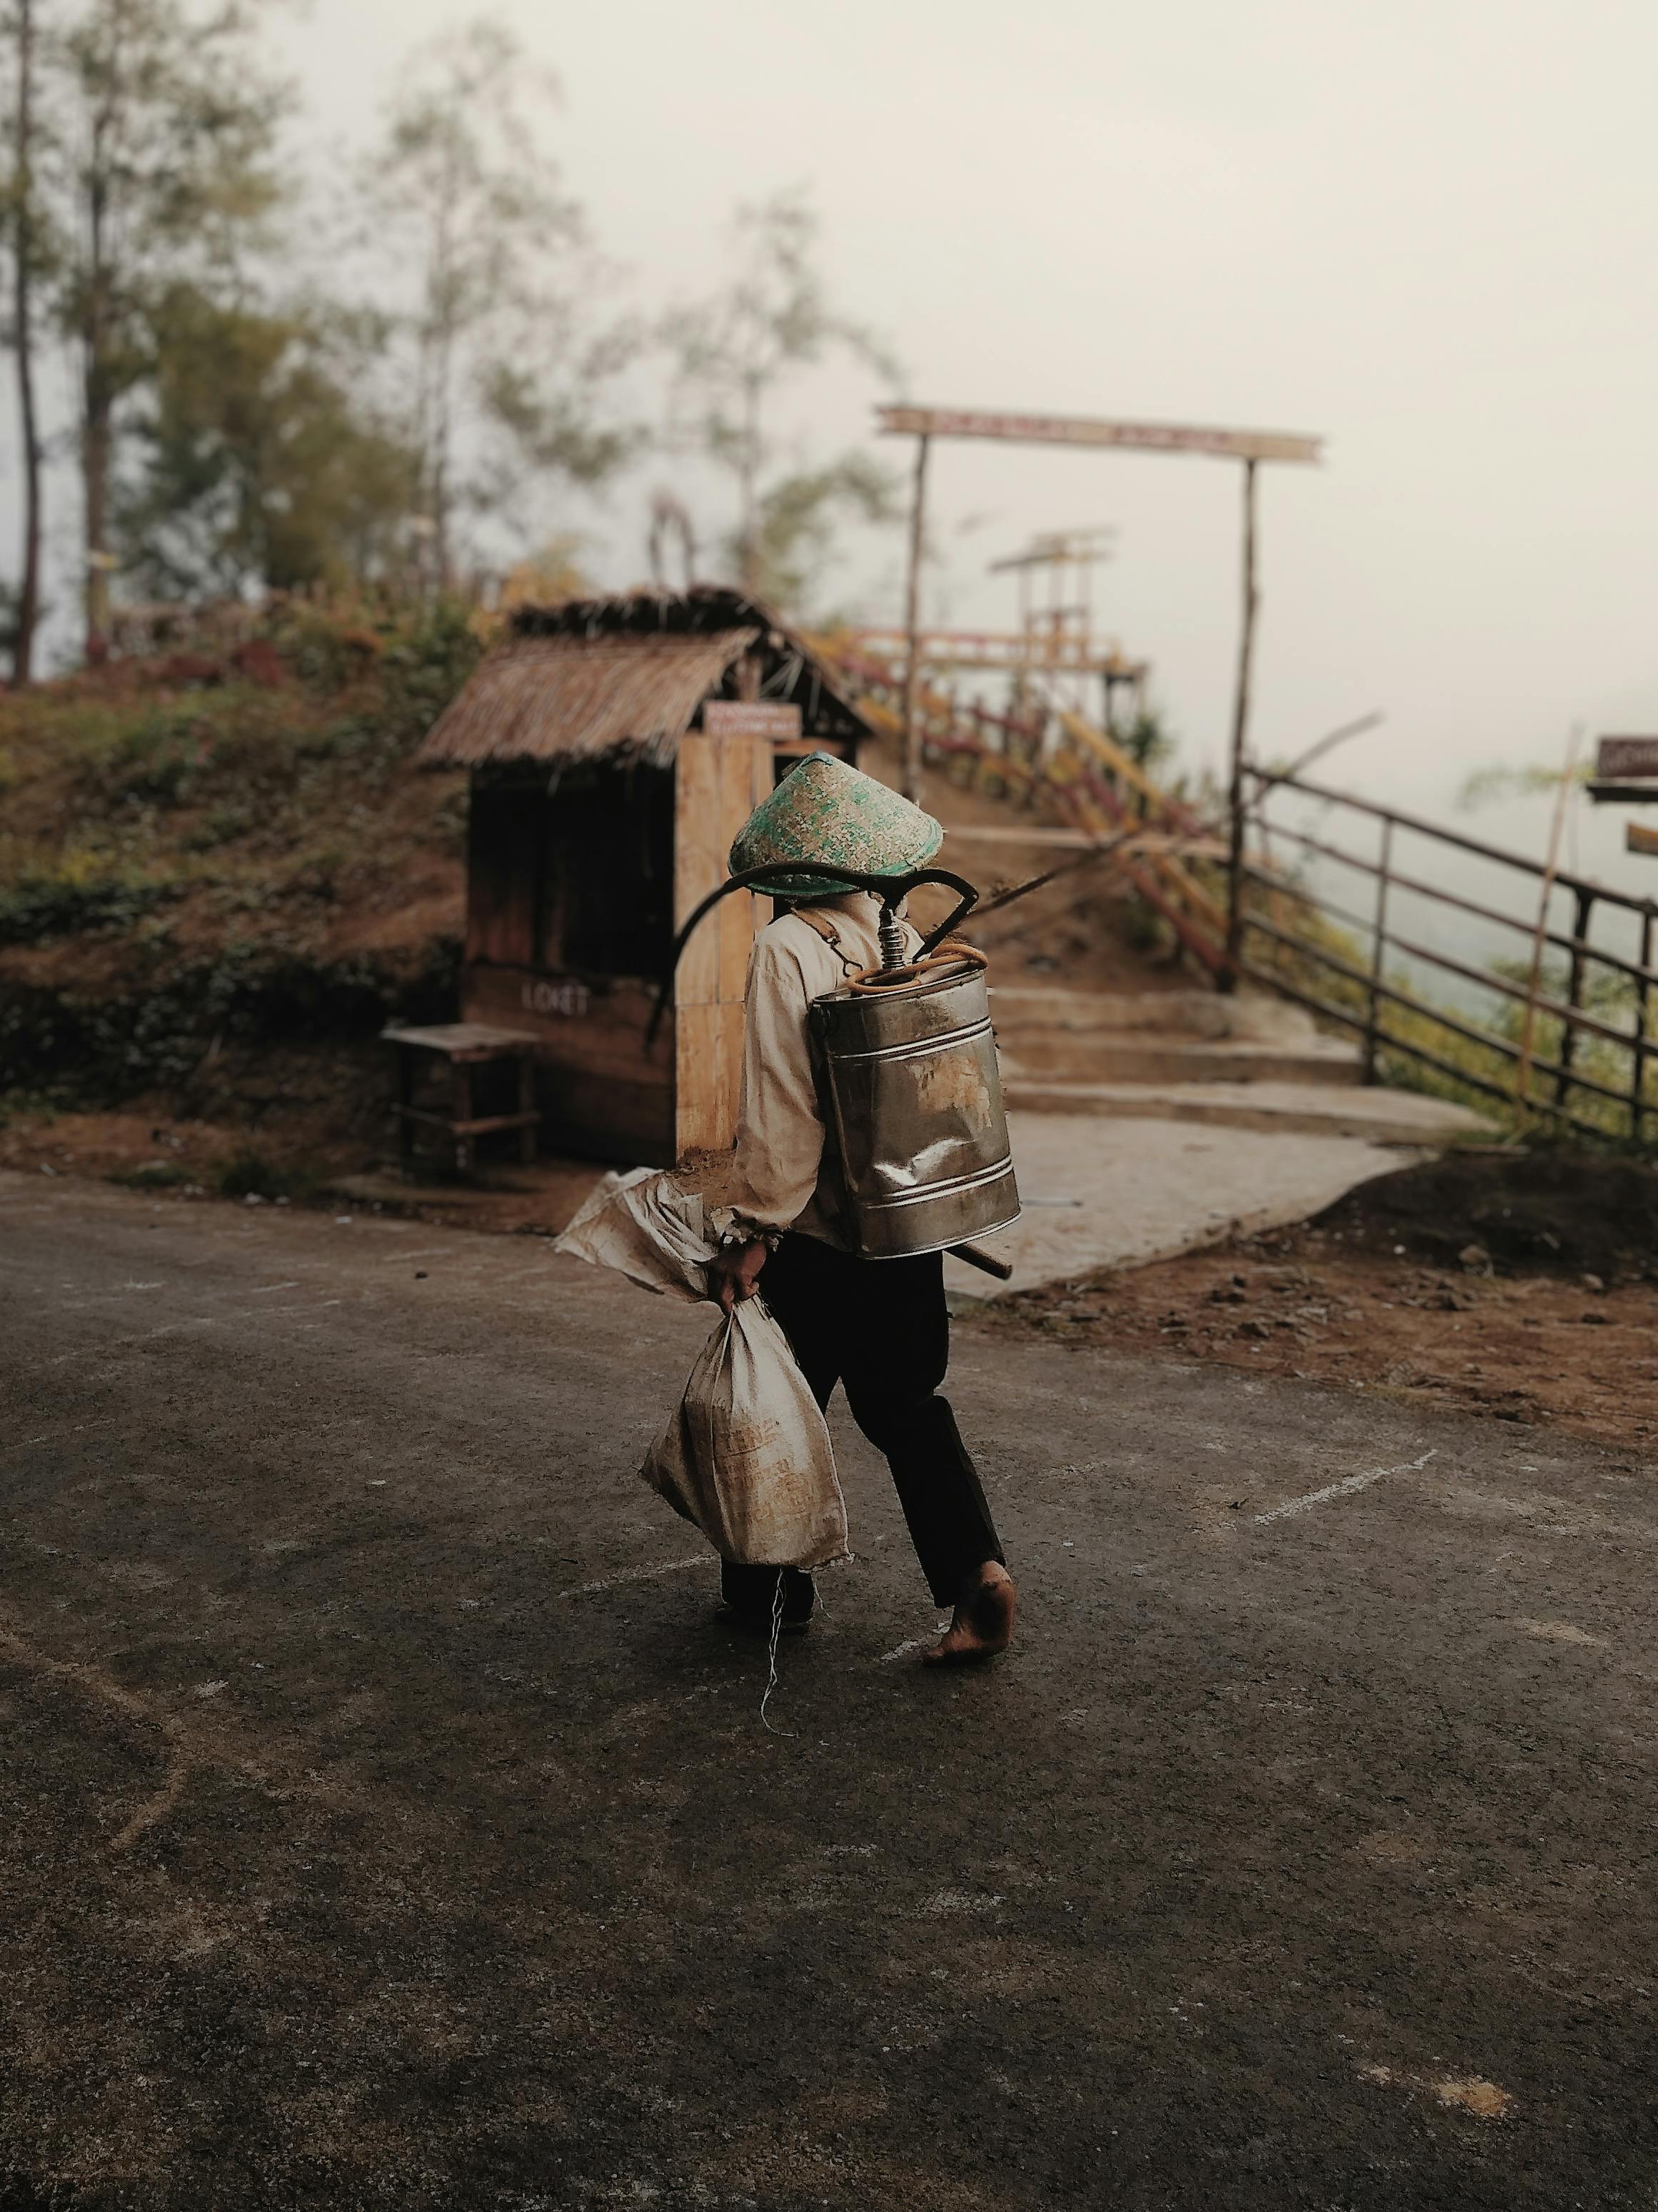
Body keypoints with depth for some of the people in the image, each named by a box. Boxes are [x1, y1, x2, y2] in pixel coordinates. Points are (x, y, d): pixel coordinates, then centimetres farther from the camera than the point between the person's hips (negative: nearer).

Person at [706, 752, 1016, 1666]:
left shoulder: (786, 950, -17)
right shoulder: (907, 941, 2)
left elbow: (781, 1110, -20)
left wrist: (751, 1232, -15)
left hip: (816, 1236, -6)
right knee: (906, 1404, 17)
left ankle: (771, 1591, 26)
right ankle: (977, 1570, 3)